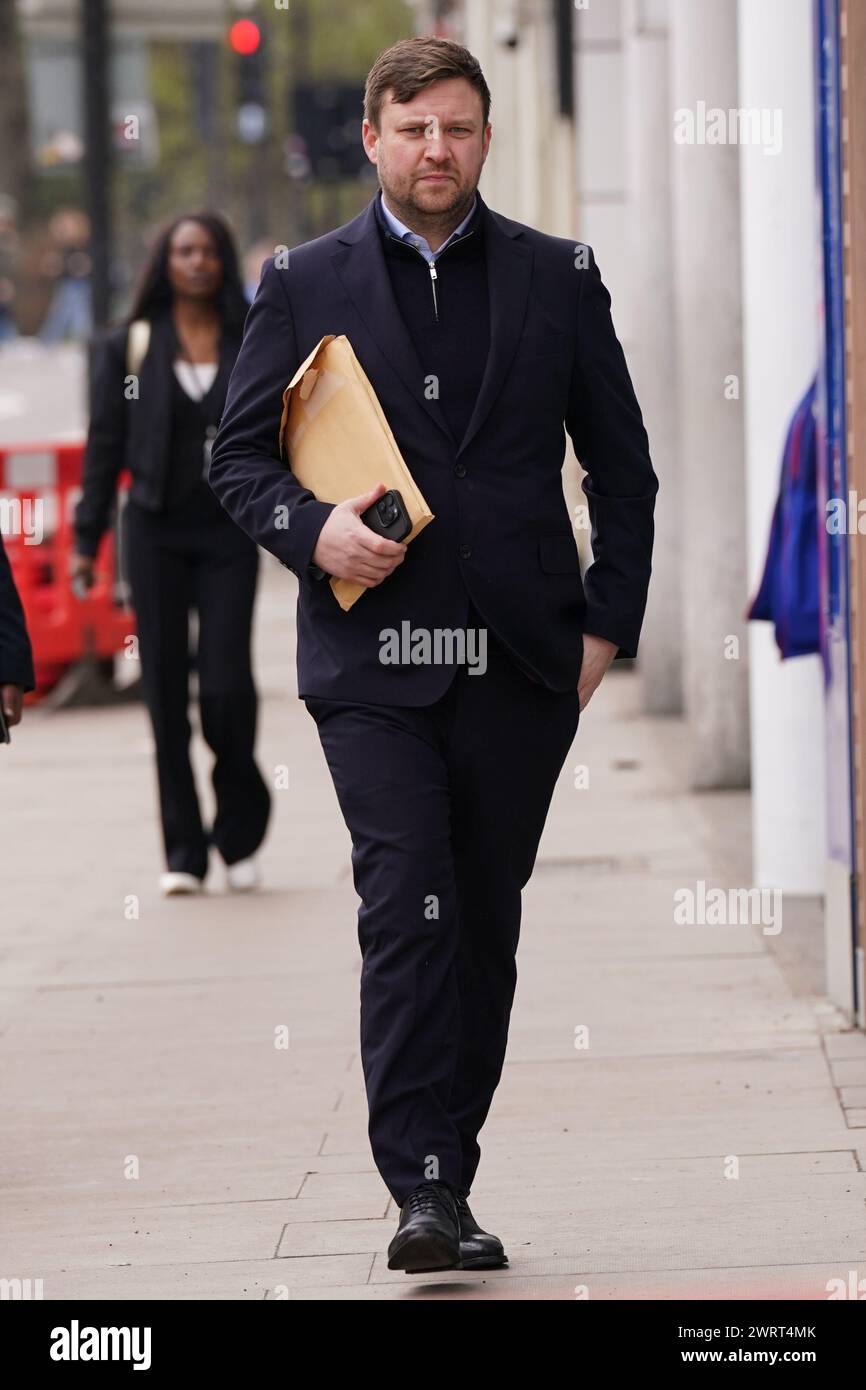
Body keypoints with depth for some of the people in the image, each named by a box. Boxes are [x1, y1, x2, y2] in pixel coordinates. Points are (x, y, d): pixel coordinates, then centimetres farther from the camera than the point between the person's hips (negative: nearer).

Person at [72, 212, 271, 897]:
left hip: (229, 532, -1)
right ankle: (183, 853, 7)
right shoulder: (130, 347, 5)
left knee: (227, 684, -9)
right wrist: (87, 540, 3)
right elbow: (105, 447, 6)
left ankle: (241, 833, 13)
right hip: (157, 532, 1)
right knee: (167, 690, 0)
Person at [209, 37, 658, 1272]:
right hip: (372, 659, -2)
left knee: (485, 922, 6)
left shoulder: (558, 279, 9)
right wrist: (311, 528, -10)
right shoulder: (304, 285, 6)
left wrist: (610, 621, 3)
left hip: (522, 661, 2)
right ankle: (424, 1190, -15)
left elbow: (623, 465, 12)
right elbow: (239, 452, 9)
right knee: (409, 908, -13)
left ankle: (445, 1169, 17)